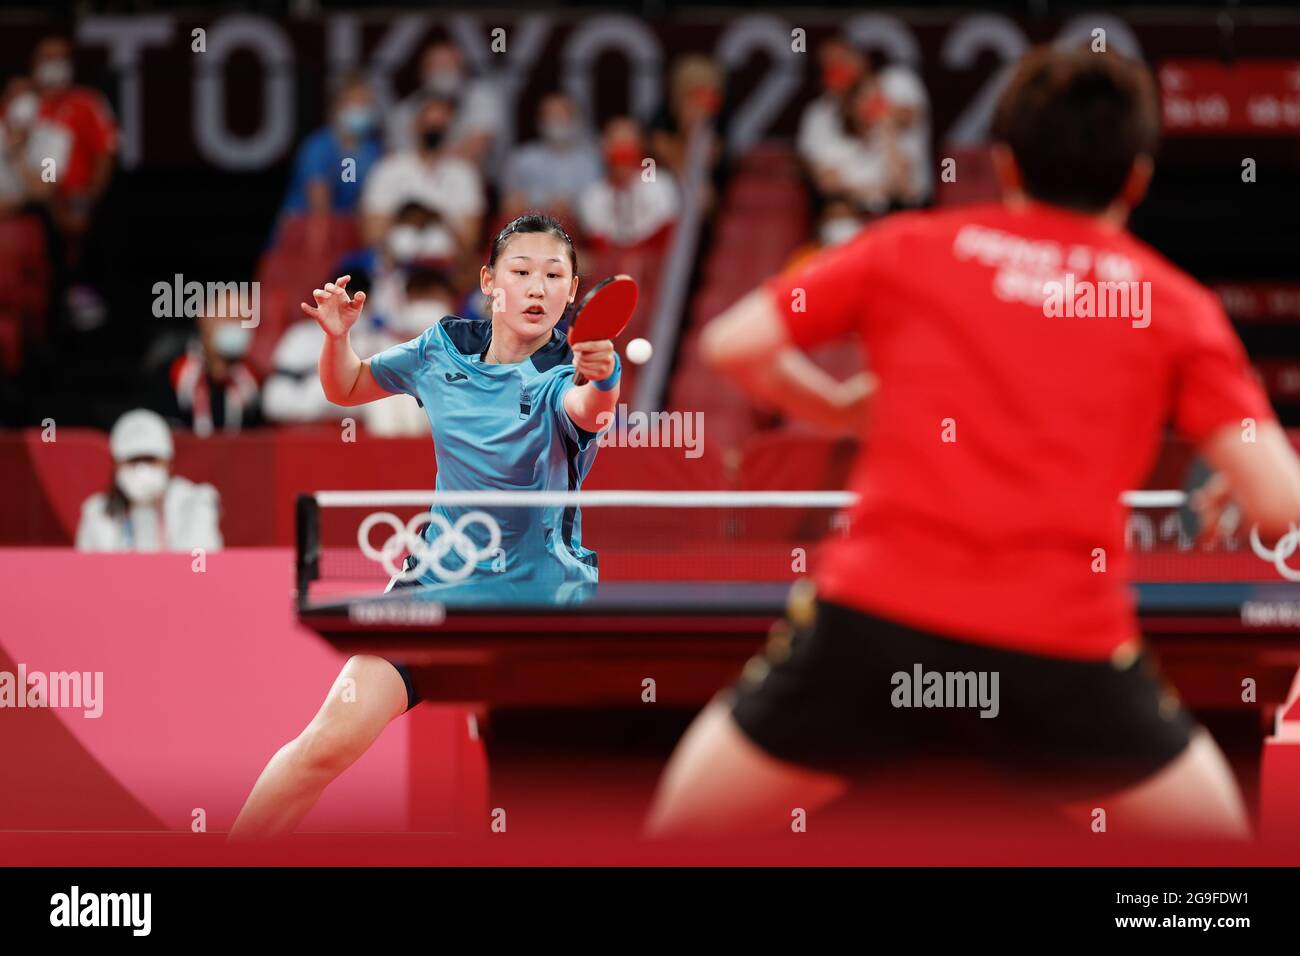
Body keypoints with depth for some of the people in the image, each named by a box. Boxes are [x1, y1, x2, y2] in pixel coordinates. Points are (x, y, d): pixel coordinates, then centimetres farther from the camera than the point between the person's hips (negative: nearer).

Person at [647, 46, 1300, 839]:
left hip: (874, 623, 1)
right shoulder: (1178, 306, 10)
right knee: (1216, 833, 21)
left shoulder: (909, 248, 13)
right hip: (1065, 653, 0)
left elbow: (731, 344, 12)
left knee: (684, 829, 16)